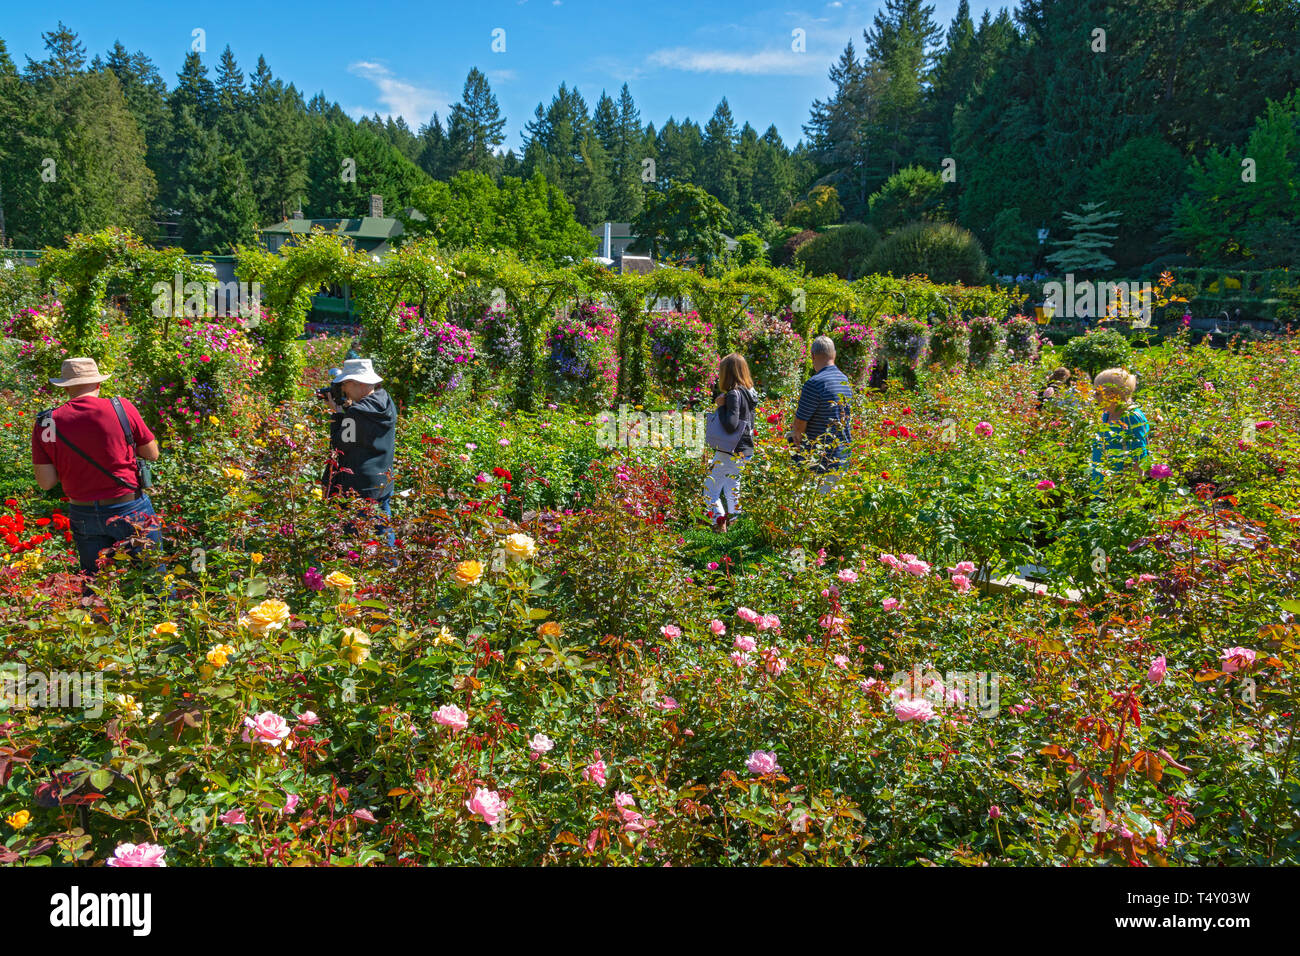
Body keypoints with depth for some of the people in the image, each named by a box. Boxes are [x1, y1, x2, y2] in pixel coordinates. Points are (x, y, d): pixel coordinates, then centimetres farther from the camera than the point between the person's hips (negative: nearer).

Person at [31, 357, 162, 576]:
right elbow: (152, 454, 1)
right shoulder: (122, 408, -8)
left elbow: (46, 482, -2)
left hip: (83, 515, 2)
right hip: (130, 509, -2)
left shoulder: (46, 424, -2)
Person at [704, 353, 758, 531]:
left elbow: (731, 425, -26)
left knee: (710, 490, 1)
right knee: (732, 488, 20)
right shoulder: (749, 393, 8)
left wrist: (721, 406, -14)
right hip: (745, 451, 9)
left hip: (730, 452, -9)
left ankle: (720, 524, -8)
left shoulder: (734, 394, -18)